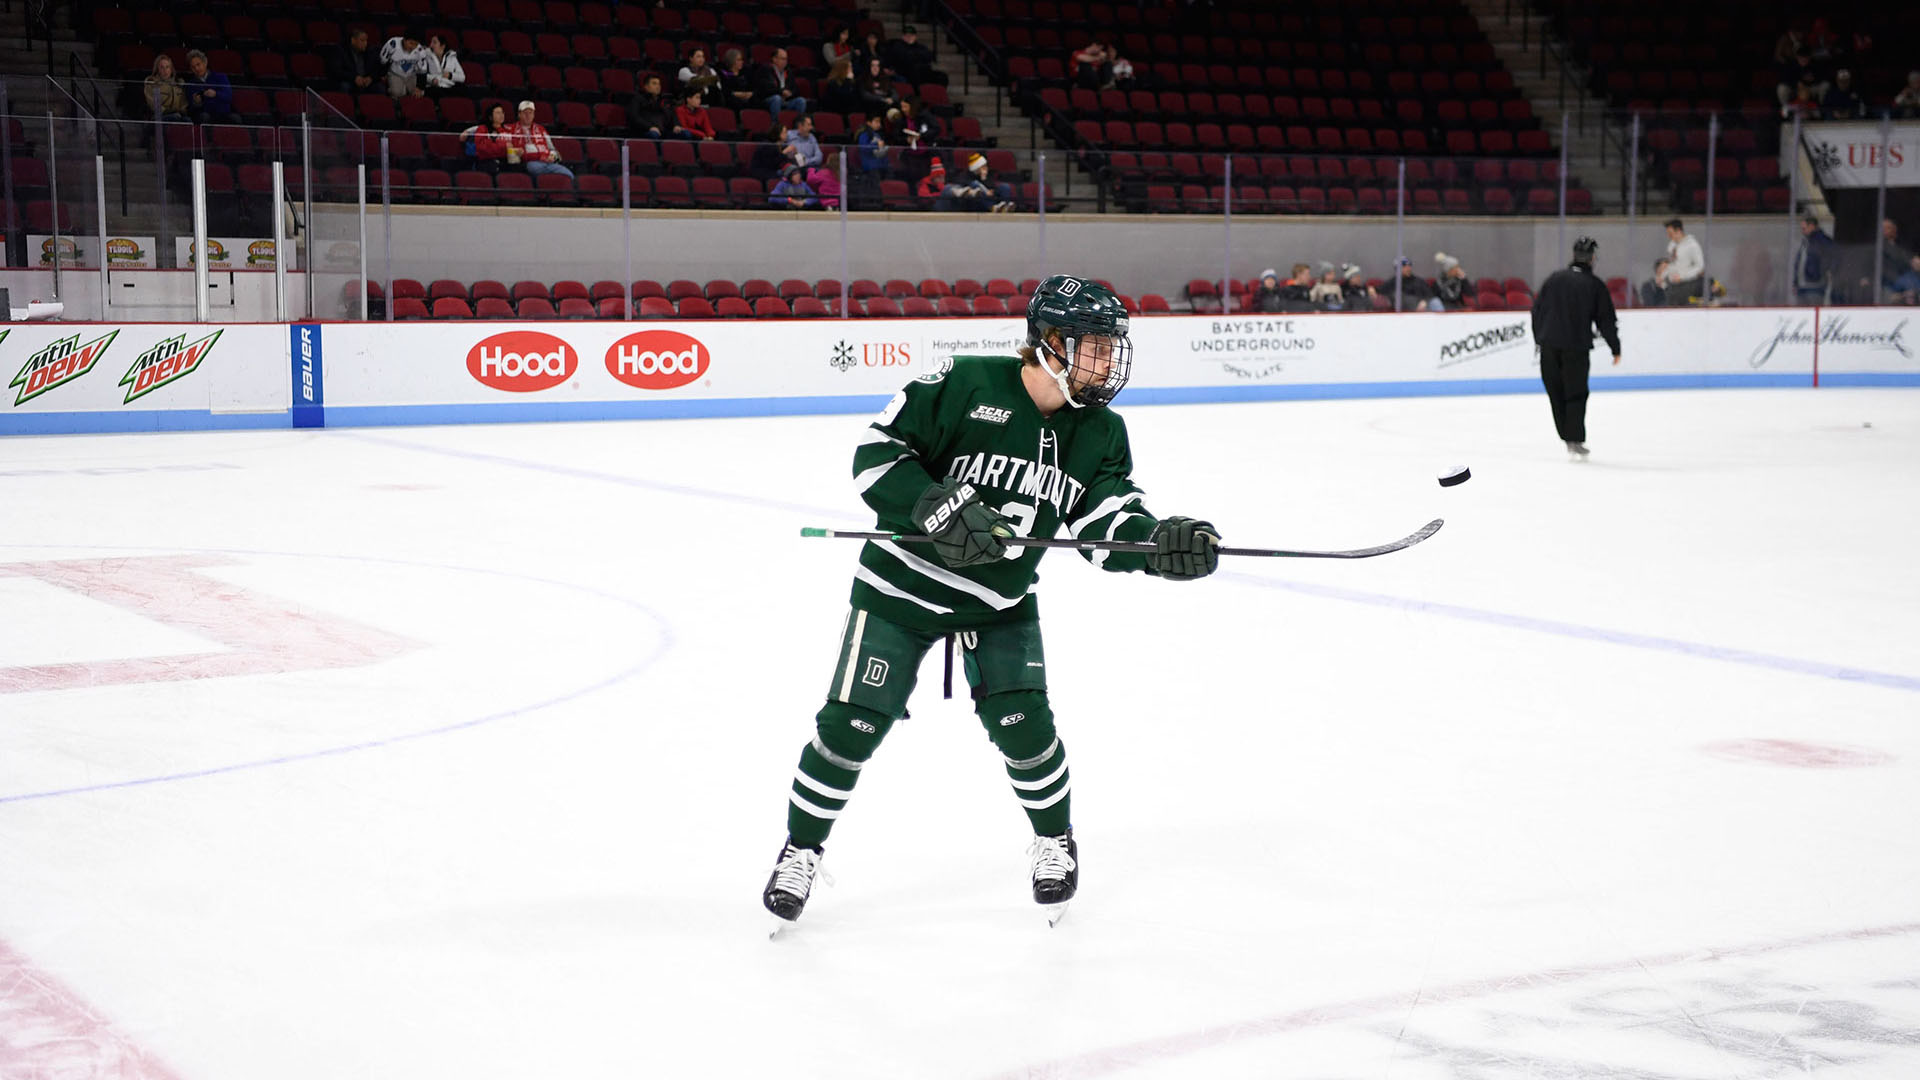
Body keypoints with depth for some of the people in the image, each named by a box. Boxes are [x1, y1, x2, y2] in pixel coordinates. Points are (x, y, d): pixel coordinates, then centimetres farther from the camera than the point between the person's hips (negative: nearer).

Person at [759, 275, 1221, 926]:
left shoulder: (1100, 433, -4)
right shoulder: (965, 385, -20)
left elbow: (1107, 522, -9)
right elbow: (877, 454, -18)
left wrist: (1162, 543, -29)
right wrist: (942, 509, -30)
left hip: (1000, 603, 3)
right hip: (904, 582, -3)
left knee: (1021, 720, -9)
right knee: (853, 722, -4)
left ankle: (1055, 840, 20)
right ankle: (802, 848, 17)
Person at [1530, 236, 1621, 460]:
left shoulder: (1555, 279, 6)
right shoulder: (1595, 284, -2)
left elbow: (1537, 309, 9)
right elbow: (1606, 319, -1)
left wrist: (1540, 339, 20)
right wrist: (1616, 348, 10)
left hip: (1549, 346, 3)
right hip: (1576, 347, -3)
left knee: (1556, 393, 12)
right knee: (1576, 394, 3)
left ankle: (1568, 436, 16)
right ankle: (1575, 441, -4)